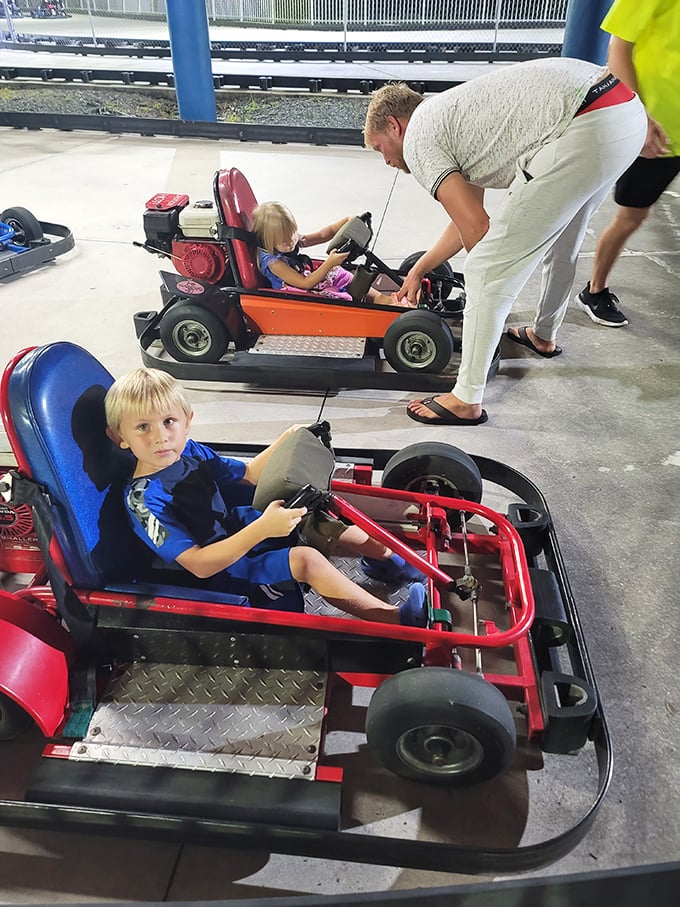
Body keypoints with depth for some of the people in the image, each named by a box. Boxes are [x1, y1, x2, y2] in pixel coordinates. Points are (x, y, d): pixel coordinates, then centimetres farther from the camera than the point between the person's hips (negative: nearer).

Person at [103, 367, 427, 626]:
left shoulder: (189, 451, -2)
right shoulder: (143, 500, -25)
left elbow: (247, 474, 13)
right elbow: (199, 564, -30)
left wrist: (286, 441, -2)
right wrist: (262, 529, -41)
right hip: (220, 572, -8)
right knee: (305, 559, -27)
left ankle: (383, 557, 21)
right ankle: (394, 618, -21)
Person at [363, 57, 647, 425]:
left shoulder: (417, 141, 3)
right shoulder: (448, 114, 30)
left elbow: (476, 227, -3)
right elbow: (468, 217, 35)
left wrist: (489, 265, 17)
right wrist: (419, 269, 42)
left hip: (582, 132, -10)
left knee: (486, 271, -2)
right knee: (561, 239, 32)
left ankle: (466, 401, 6)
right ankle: (544, 335, 54)